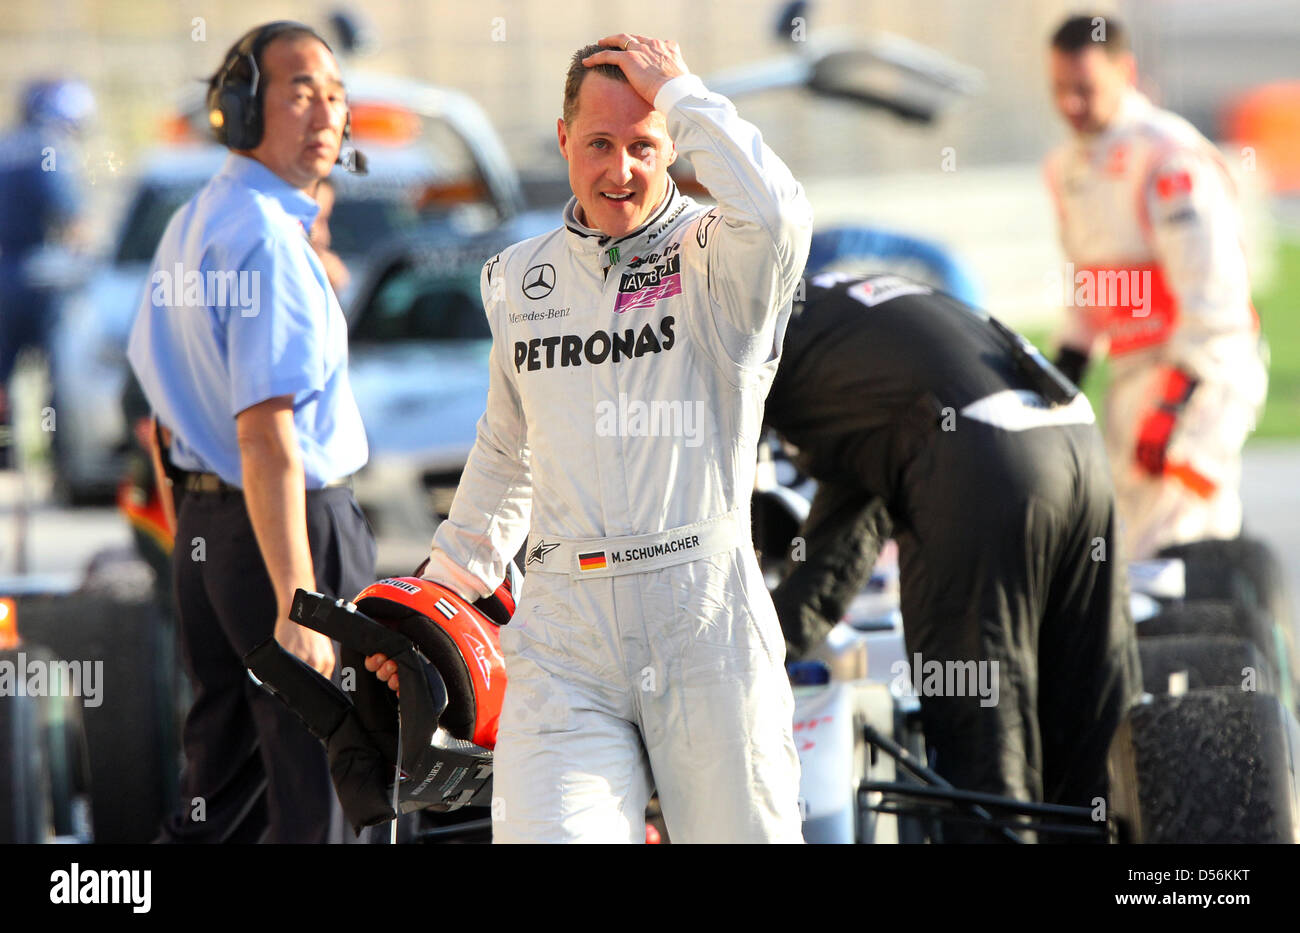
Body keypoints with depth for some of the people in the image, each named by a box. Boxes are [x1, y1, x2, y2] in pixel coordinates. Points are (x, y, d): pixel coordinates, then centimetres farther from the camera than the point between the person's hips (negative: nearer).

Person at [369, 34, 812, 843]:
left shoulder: (716, 260, 0)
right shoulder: (519, 281, 15)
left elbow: (776, 216, -26)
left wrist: (682, 93, -13)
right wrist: (448, 584, 29)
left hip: (705, 625, -3)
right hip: (564, 634, 3)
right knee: (546, 835, -17)